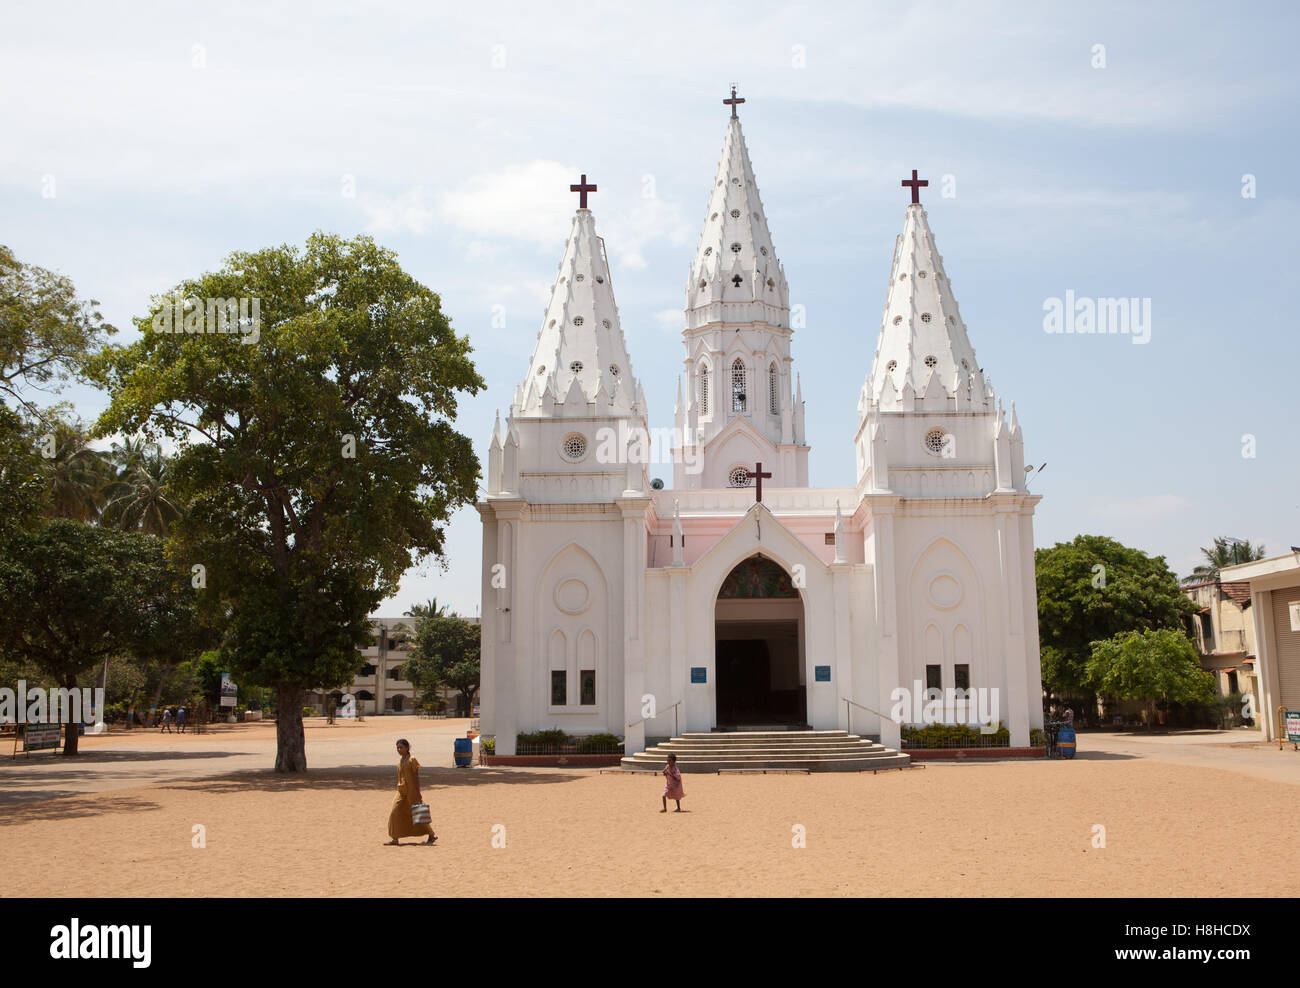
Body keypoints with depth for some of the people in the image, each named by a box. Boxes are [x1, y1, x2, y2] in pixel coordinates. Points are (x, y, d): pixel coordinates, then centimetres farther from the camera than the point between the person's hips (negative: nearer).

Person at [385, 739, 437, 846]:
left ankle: (432, 835, 16)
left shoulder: (412, 760, -11)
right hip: (401, 792, 7)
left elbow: (416, 777, -12)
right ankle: (395, 839, 3)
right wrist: (399, 790, 18)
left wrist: (418, 793, -15)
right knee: (395, 814, -3)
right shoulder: (400, 762, 11)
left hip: (412, 792, -7)